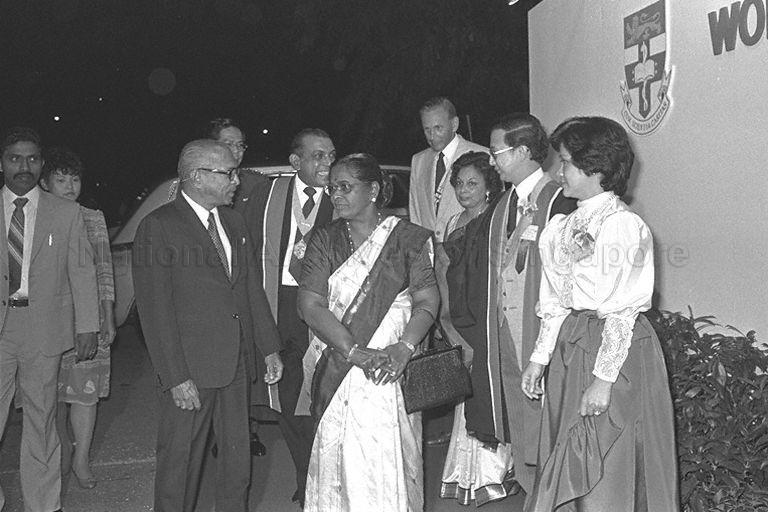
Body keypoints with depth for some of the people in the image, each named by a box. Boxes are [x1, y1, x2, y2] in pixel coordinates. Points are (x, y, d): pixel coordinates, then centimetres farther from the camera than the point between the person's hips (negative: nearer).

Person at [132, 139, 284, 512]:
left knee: (238, 457, 16)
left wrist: (269, 347, 11)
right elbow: (155, 310, -14)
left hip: (237, 364, 7)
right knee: (180, 461, 7)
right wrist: (176, 378, -17)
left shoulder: (233, 222, 11)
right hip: (189, 370, -6)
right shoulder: (158, 227, -12)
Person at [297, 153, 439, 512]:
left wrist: (403, 348, -21)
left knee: (390, 459, 3)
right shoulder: (324, 240, 4)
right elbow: (310, 305, -6)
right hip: (339, 371, 1)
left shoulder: (407, 238, 1)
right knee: (339, 462, 6)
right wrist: (355, 351, -17)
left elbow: (427, 301, -4)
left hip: (392, 368, -1)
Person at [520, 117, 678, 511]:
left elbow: (622, 312, -17)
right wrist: (539, 358, 9)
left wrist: (603, 380, -18)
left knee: (604, 474, 4)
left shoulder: (623, 226, -15)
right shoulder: (565, 226, 9)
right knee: (568, 468, 15)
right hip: (570, 346, 7)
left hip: (616, 351, -7)